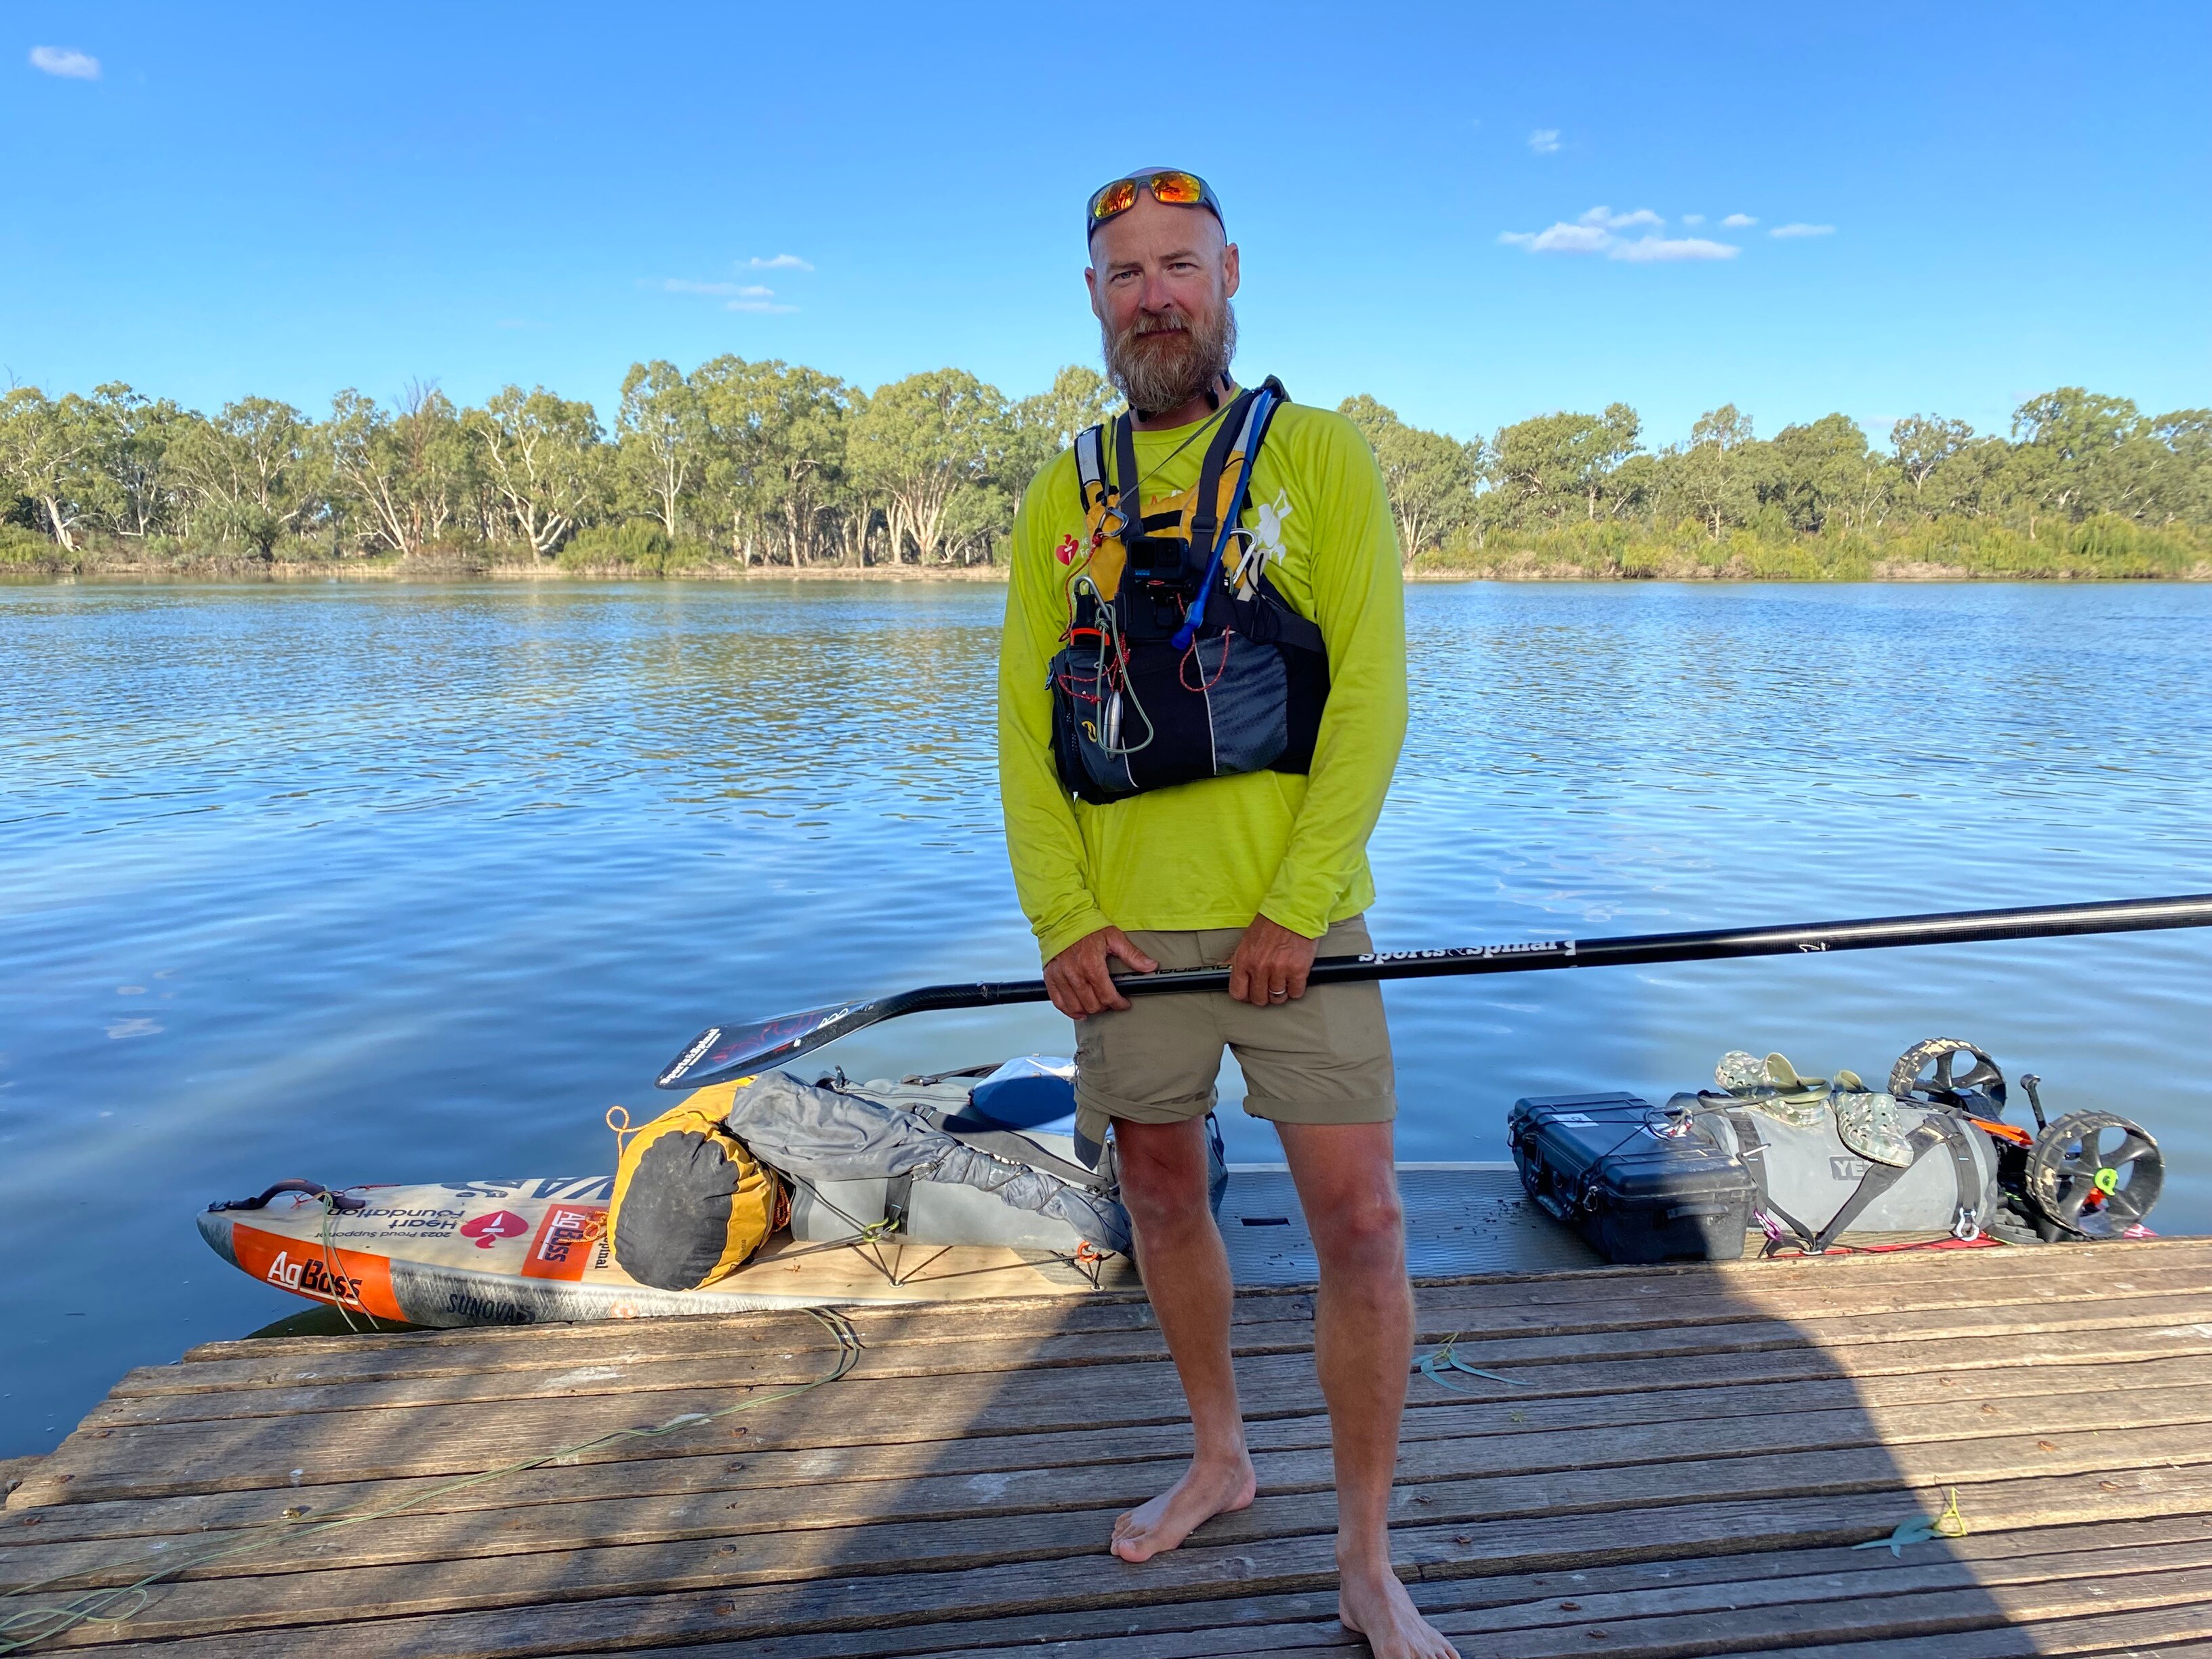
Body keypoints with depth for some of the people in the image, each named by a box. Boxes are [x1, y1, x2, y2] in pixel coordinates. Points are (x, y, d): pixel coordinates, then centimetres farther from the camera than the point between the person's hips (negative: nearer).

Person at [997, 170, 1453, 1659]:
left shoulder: (1320, 457, 2)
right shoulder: (1063, 496, 11)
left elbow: (1370, 698, -7)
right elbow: (1025, 725, 6)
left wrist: (1296, 911, -14)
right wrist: (1063, 920, -5)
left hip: (1293, 916, -3)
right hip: (1127, 926, 4)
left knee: (1359, 1220, -3)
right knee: (1162, 1195, 15)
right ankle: (1218, 1458, 39)